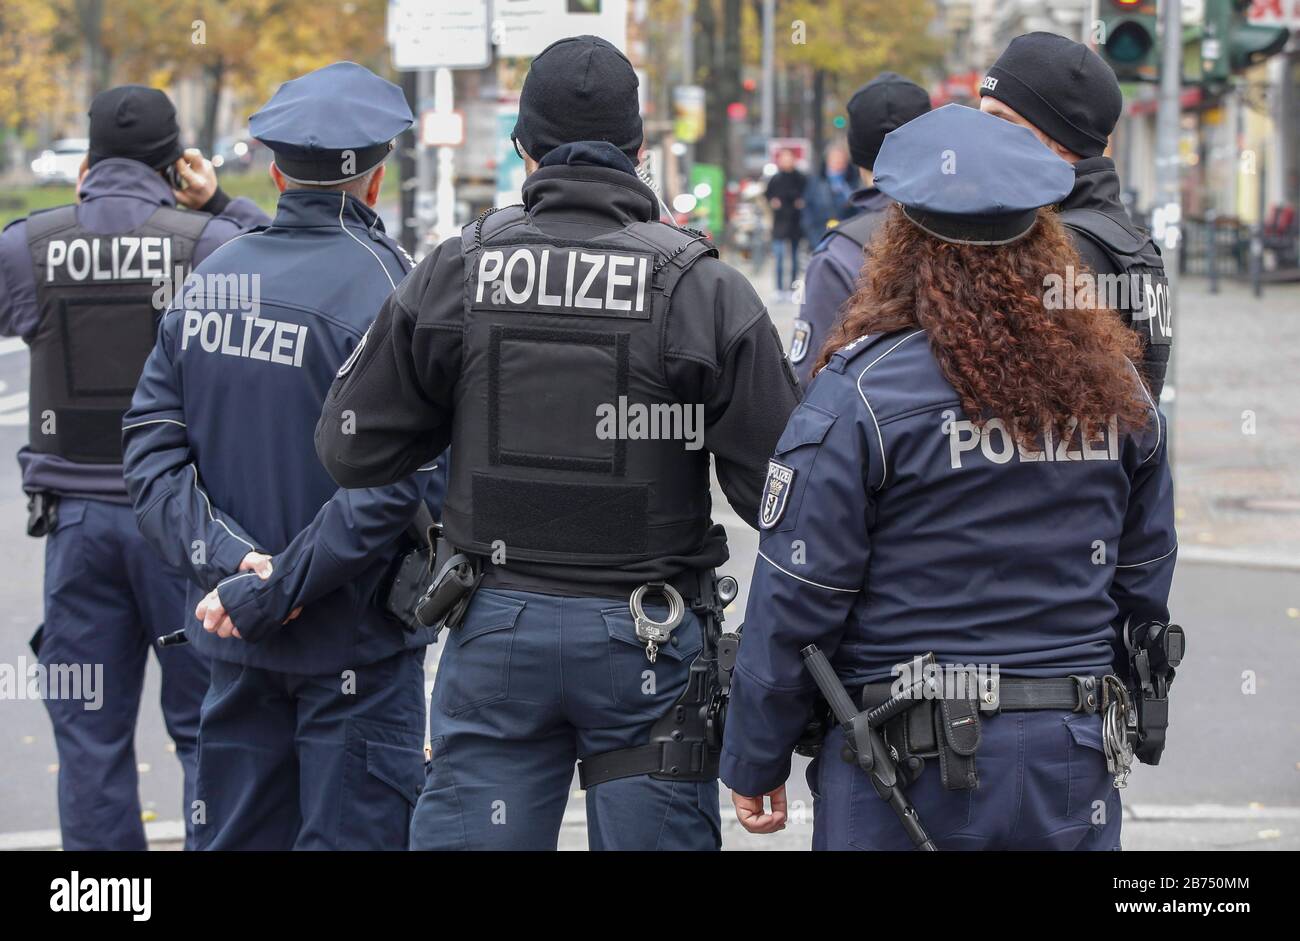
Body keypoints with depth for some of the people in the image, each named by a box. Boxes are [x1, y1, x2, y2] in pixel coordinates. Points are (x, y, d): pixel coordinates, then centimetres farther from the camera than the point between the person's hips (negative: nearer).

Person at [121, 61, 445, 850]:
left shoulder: (211, 281, 5)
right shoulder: (382, 285, -14)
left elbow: (152, 443, 0)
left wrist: (224, 555, -11)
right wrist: (270, 594, -16)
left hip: (237, 643, 6)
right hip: (354, 649, -6)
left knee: (238, 834, 13)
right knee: (353, 834, 0)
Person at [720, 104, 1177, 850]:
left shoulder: (860, 394, -11)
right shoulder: (1113, 389, 4)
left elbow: (795, 600, -9)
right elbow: (1146, 583, 12)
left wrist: (754, 761, 1)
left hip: (908, 764, -4)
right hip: (1070, 768, 4)